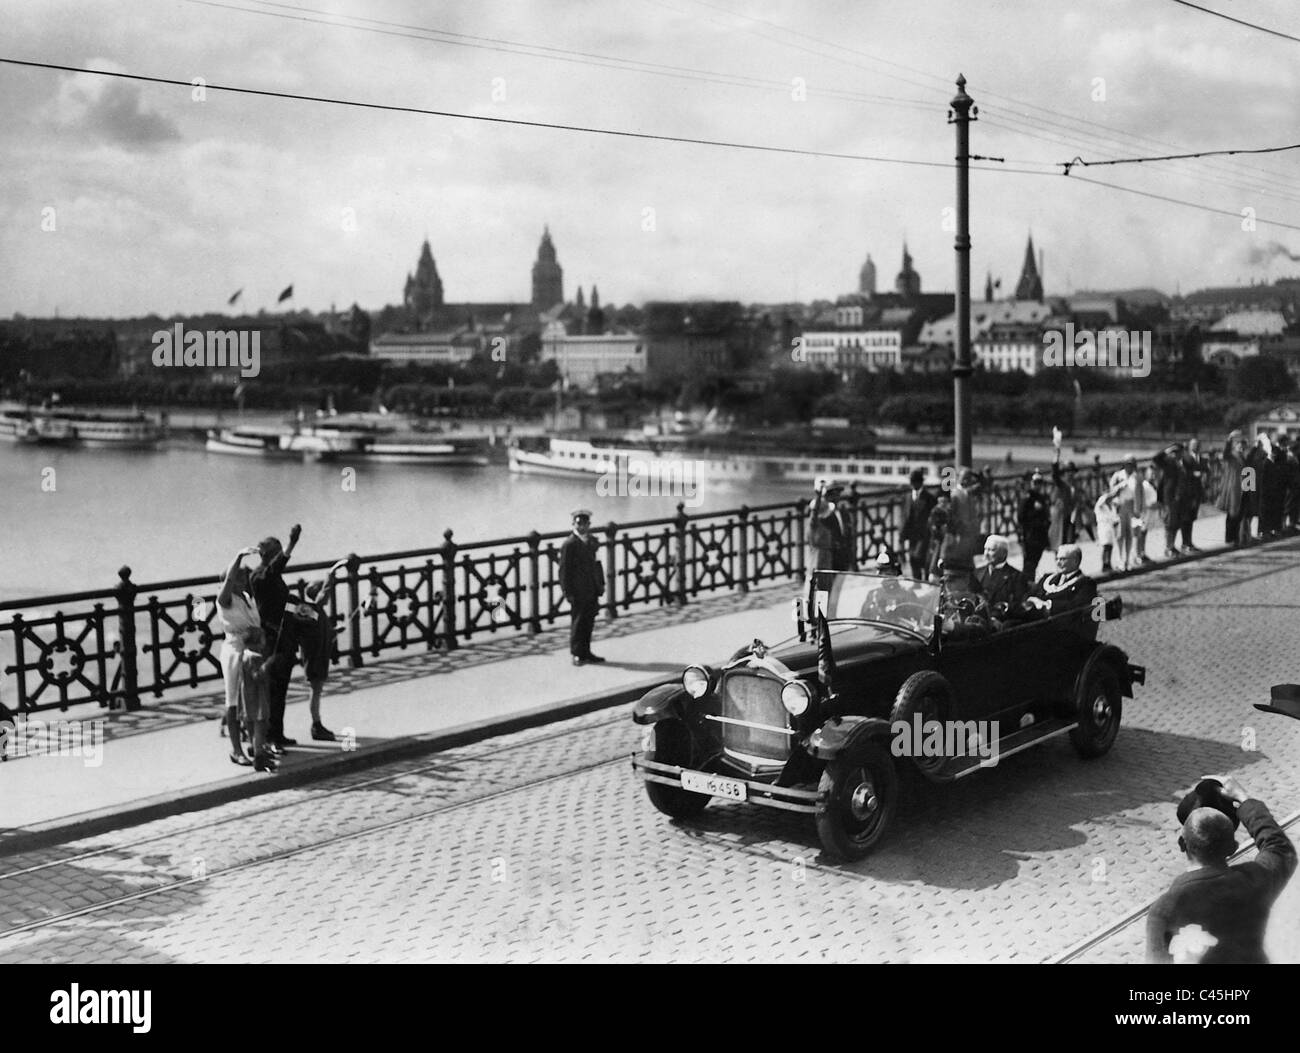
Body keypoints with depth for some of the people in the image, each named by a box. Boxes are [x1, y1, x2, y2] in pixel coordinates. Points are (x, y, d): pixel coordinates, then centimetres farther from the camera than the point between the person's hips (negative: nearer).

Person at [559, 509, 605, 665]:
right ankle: (576, 654, 6)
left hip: (592, 590, 7)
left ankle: (586, 652, 20)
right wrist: (568, 592, -15)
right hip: (578, 591, -7)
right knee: (578, 622, -2)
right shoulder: (569, 544, -10)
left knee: (589, 622, 11)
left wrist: (600, 585, 12)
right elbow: (564, 570, -11)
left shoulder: (592, 541, 13)